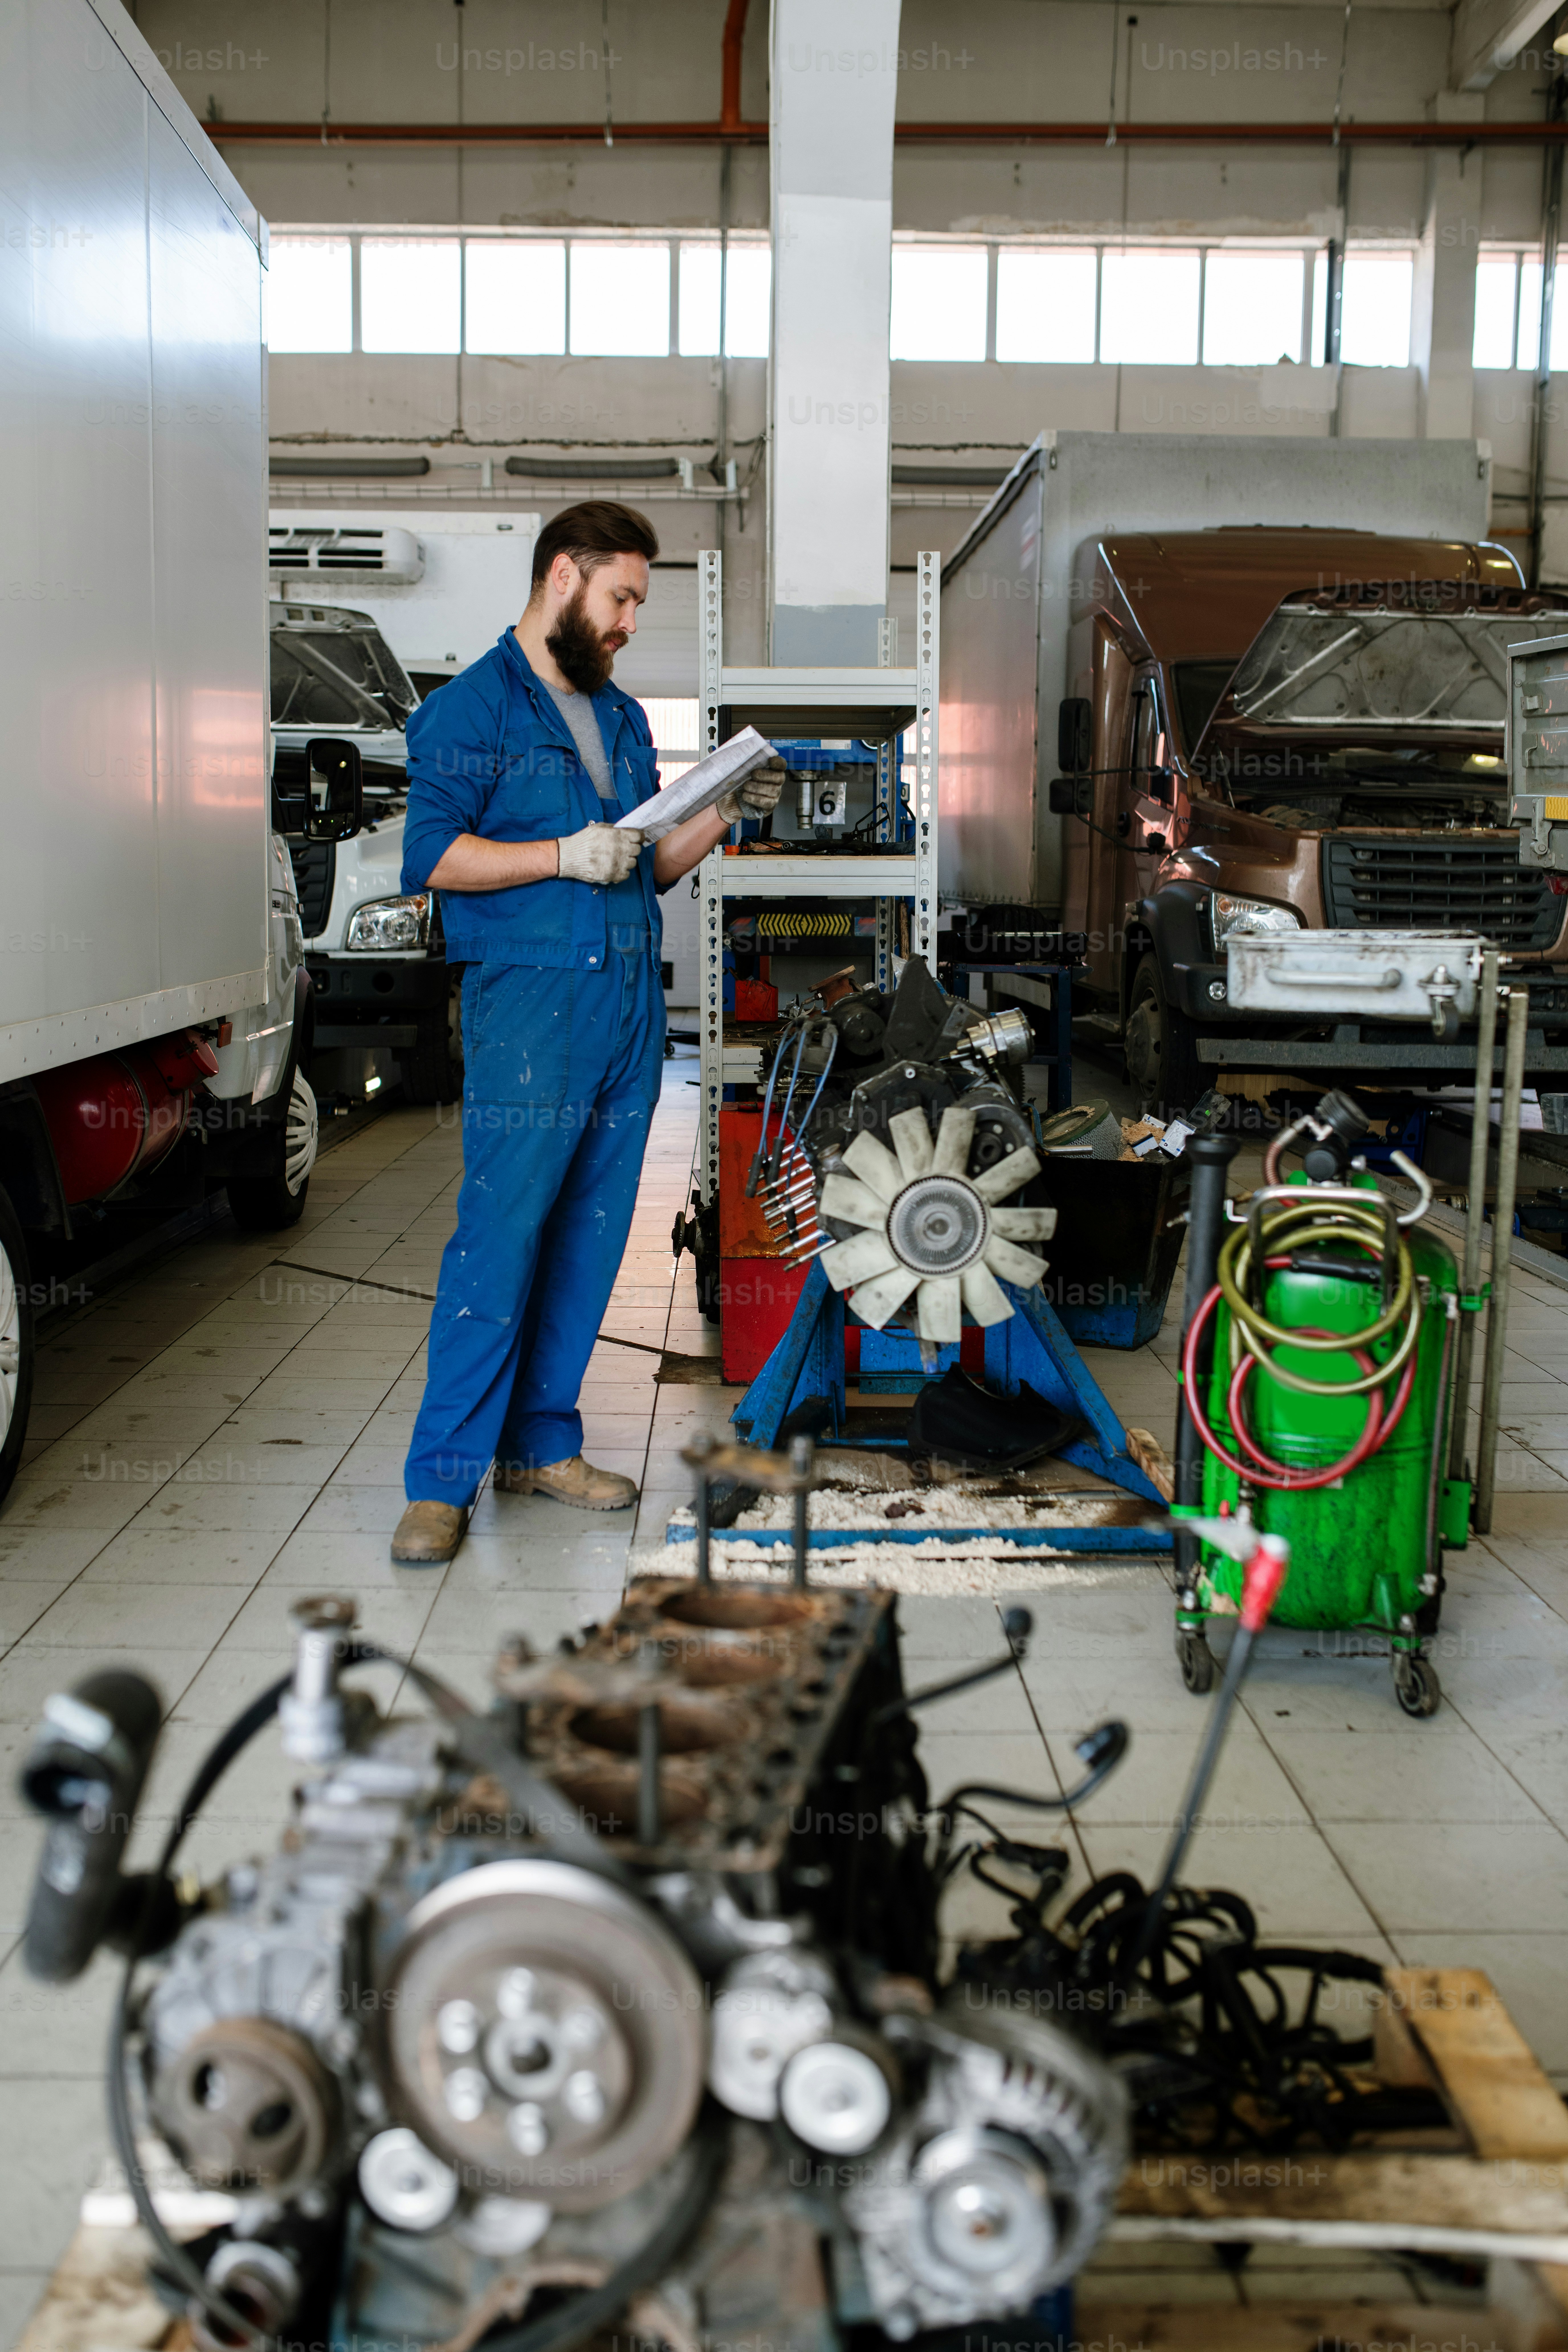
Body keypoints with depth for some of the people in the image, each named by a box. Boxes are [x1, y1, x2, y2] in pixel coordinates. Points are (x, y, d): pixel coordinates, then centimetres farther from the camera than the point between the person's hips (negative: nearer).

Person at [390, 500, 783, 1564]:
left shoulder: (623, 718, 21)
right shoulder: (471, 708, -1)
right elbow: (431, 855, -11)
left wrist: (727, 813, 9)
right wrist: (564, 855, -17)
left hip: (629, 1008, 7)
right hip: (528, 1009, -7)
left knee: (590, 1239, 9)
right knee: (499, 1242, -9)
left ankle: (542, 1444, 20)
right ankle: (443, 1477, -2)